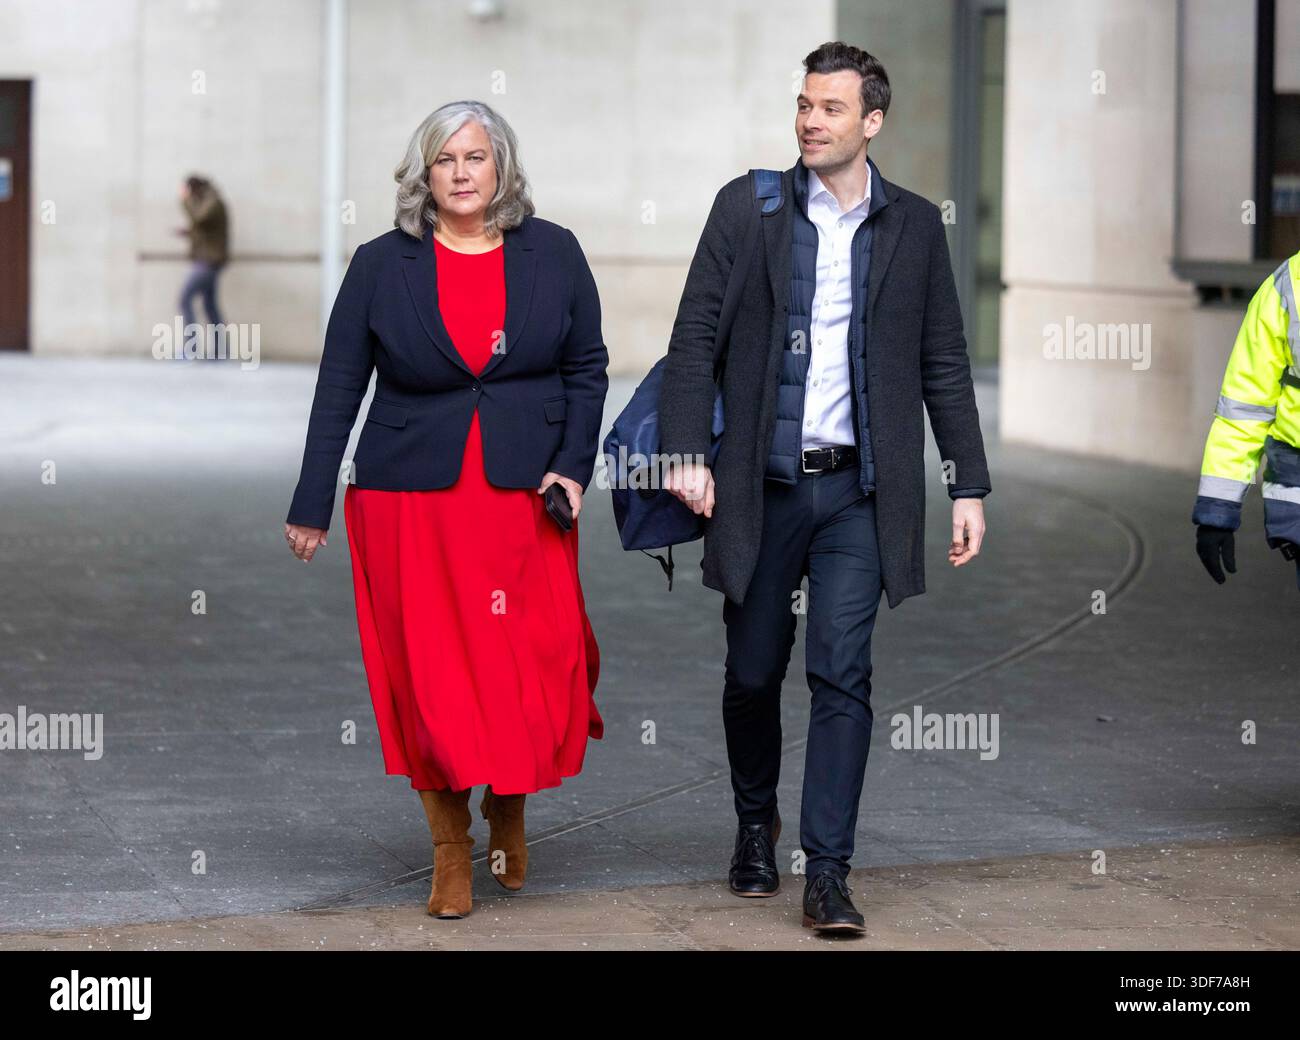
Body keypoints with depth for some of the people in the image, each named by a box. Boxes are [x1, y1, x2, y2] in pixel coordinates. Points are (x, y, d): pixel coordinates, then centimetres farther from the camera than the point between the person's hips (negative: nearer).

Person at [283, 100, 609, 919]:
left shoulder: (553, 254, 5)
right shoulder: (382, 266, 3)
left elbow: (588, 368, 10)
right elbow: (338, 389, 5)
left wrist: (573, 467, -3)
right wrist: (312, 507, 2)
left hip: (525, 497, 0)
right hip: (411, 500, 0)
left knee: (531, 666, -3)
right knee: (429, 674, 0)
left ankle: (510, 808, 24)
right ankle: (451, 851, 12)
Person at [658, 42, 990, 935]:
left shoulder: (915, 225, 5)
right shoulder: (747, 208, 3)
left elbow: (945, 365, 8)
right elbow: (695, 336, 1)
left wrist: (969, 486, 5)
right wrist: (685, 452, -9)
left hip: (860, 492, 0)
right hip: (762, 487, 1)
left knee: (842, 675, -8)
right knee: (753, 674, 9)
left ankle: (828, 873, -5)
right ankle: (756, 827, 34)